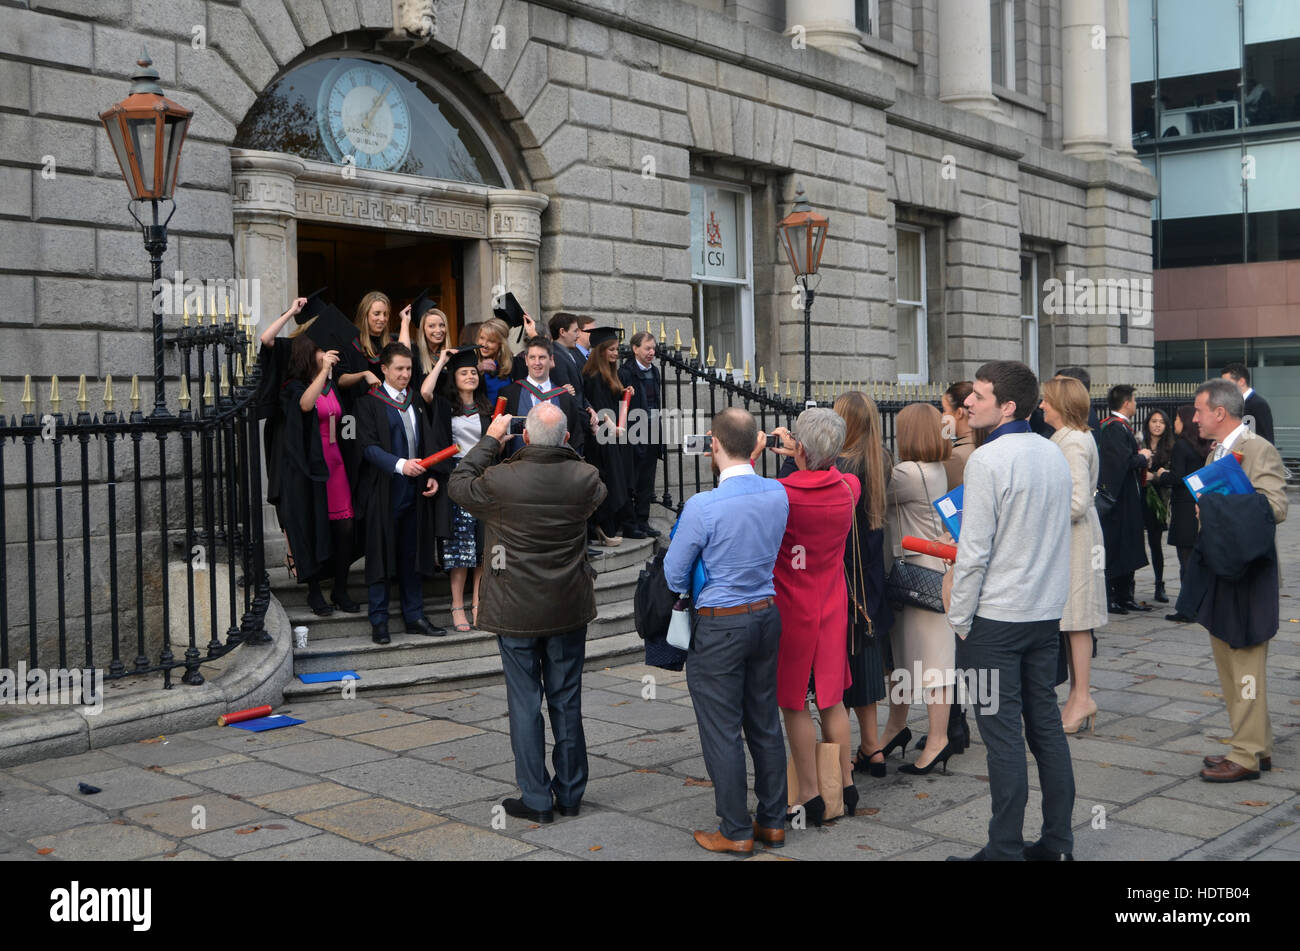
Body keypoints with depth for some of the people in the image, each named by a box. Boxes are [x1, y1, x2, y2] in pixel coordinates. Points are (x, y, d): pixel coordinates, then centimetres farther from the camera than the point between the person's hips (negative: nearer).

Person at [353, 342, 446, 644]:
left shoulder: (416, 402, 15)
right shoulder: (369, 402, -5)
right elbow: (368, 446, -13)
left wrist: (431, 475, 1)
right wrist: (400, 464, -27)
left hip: (413, 490, 6)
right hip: (383, 491, -5)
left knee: (411, 554, 10)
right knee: (381, 554, 1)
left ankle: (414, 617, 17)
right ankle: (379, 621, 8)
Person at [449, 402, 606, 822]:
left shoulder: (499, 480, -18)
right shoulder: (585, 477, -10)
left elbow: (459, 485, 3)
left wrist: (490, 439, 9)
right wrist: (563, 448, 14)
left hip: (516, 612, -3)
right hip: (569, 611, 3)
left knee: (525, 703, 6)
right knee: (567, 701, 13)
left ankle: (537, 799, 11)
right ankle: (570, 794, 23)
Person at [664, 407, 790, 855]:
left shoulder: (702, 506, -21)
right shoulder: (778, 494, -4)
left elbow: (674, 574, -10)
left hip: (719, 627, -6)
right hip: (766, 615, 6)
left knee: (722, 731, 5)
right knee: (765, 724, 16)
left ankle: (736, 832, 14)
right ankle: (773, 821, 26)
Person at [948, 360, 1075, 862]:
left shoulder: (987, 460, -15)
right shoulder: (1054, 454, 8)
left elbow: (973, 551, -16)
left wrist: (959, 619, -8)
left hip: (996, 617, -7)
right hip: (1047, 612, 7)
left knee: (1003, 734, -2)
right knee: (1046, 724, 13)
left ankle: (1005, 849, 5)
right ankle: (1057, 842, 20)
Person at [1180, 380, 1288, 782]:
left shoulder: (1259, 451, -13)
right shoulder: (1217, 453, 15)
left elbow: (1275, 508, -23)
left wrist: (1214, 505, -21)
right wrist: (1205, 511, 5)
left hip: (1247, 576, -10)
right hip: (1218, 572, 10)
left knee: (1246, 669, -5)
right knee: (1229, 666, 15)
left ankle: (1247, 756, 2)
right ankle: (1258, 746, 25)